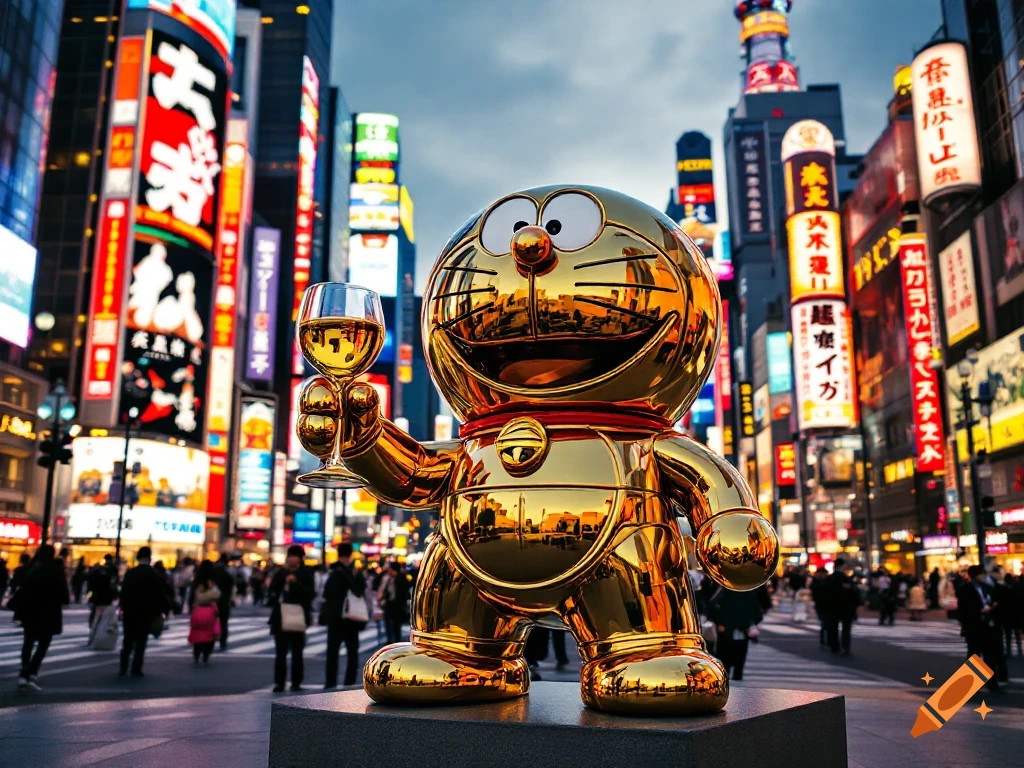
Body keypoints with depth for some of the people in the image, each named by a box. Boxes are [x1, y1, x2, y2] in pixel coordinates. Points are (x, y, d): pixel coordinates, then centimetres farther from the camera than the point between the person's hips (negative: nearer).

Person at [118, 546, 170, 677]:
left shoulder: (130, 573, -3)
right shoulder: (155, 575, -7)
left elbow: (123, 592, 0)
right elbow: (161, 594, -6)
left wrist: (123, 608, 10)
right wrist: (161, 611, 4)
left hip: (129, 612, 2)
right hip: (146, 612, -2)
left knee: (127, 641, 13)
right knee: (140, 642, 3)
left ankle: (123, 669, 11)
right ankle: (136, 670, 0)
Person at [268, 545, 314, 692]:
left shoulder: (306, 573, 0)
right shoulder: (281, 573, 12)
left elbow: (310, 594, -9)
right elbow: (273, 590, 7)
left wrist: (296, 582, -20)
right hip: (280, 617, 3)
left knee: (297, 653, -1)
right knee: (280, 652, 6)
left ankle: (296, 683, 5)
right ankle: (279, 683, 12)